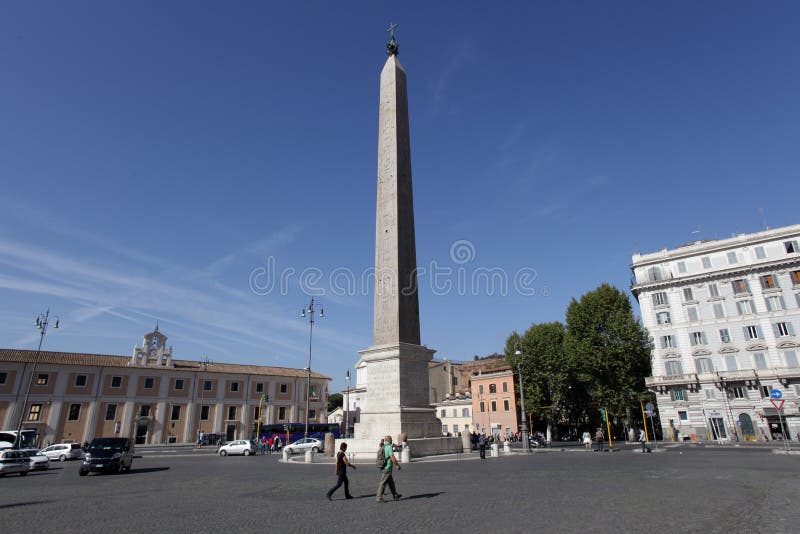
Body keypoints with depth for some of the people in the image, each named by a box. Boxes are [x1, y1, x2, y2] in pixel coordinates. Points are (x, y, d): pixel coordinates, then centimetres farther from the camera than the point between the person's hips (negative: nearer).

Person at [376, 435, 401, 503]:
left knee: (391, 482, 17)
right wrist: (397, 465, -12)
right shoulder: (389, 447, -16)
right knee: (383, 483, -4)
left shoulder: (383, 447, 11)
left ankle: (396, 495, 26)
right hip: (387, 468, -9)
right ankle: (379, 498, 0)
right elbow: (392, 458, -22)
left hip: (383, 468, 9)